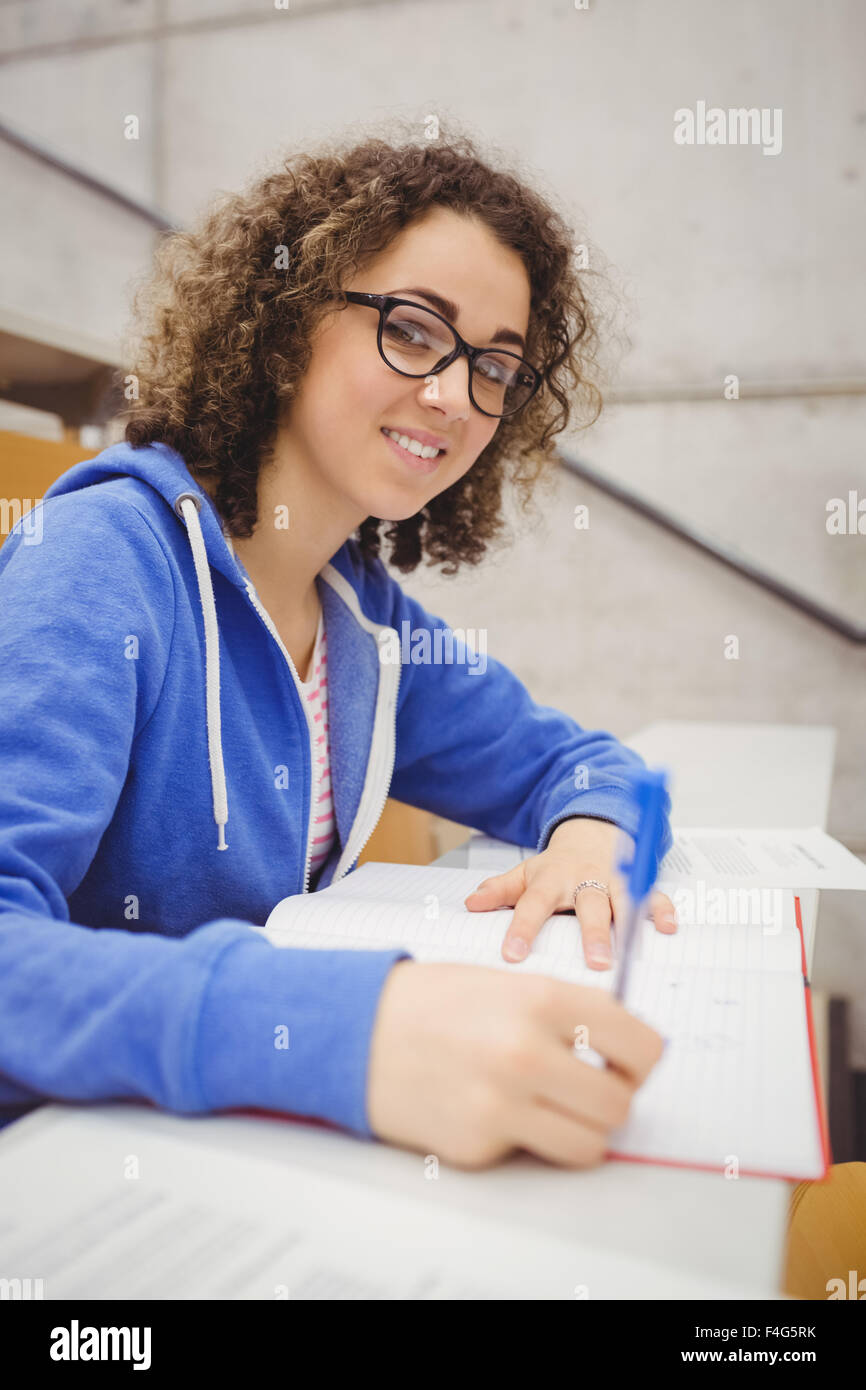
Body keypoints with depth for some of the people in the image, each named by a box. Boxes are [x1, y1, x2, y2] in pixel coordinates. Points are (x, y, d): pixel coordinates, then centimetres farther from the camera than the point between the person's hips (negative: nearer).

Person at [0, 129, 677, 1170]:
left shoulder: (364, 607, 3)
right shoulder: (102, 559, -18)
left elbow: (561, 759, 14)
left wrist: (590, 831, -10)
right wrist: (351, 1029, -45)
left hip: (269, 1132, 6)